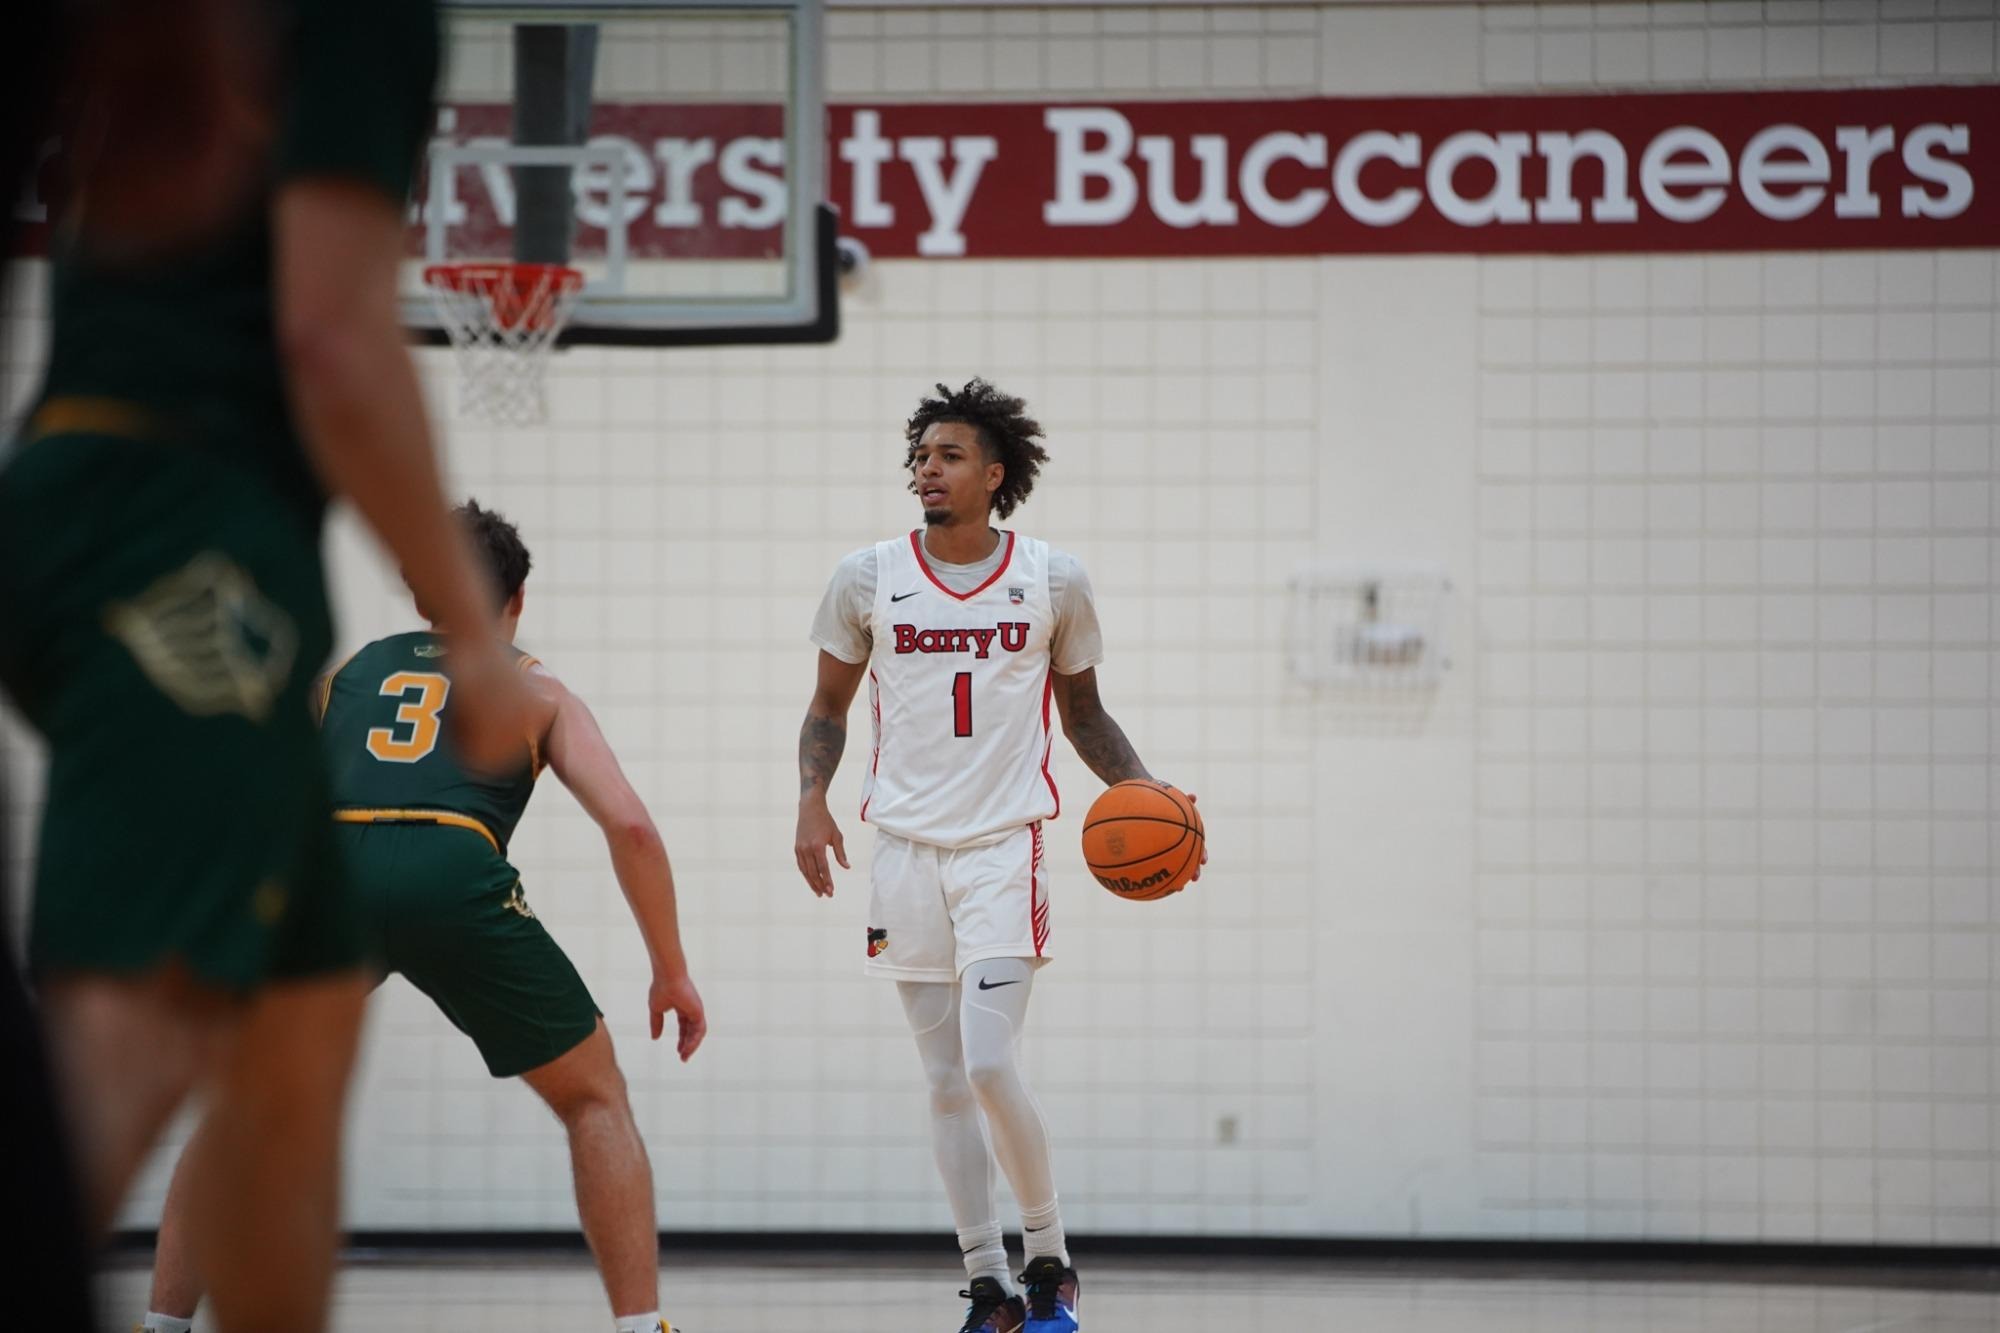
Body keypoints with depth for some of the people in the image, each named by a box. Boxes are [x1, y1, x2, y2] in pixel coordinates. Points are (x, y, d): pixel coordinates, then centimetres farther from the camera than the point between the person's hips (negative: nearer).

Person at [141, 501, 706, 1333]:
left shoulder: (350, 671, 33)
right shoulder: (535, 690, 26)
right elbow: (628, 825, 12)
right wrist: (672, 974, 20)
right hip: (452, 875, -2)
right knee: (595, 1100, 17)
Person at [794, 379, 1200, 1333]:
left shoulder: (1053, 581, 1)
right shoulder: (868, 578, 3)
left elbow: (1083, 711, 13)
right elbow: (830, 705, 13)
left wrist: (1141, 791, -2)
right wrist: (812, 800, -3)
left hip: (1004, 847, -2)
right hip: (906, 851, 2)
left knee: (989, 1066, -15)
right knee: (946, 1084, 4)